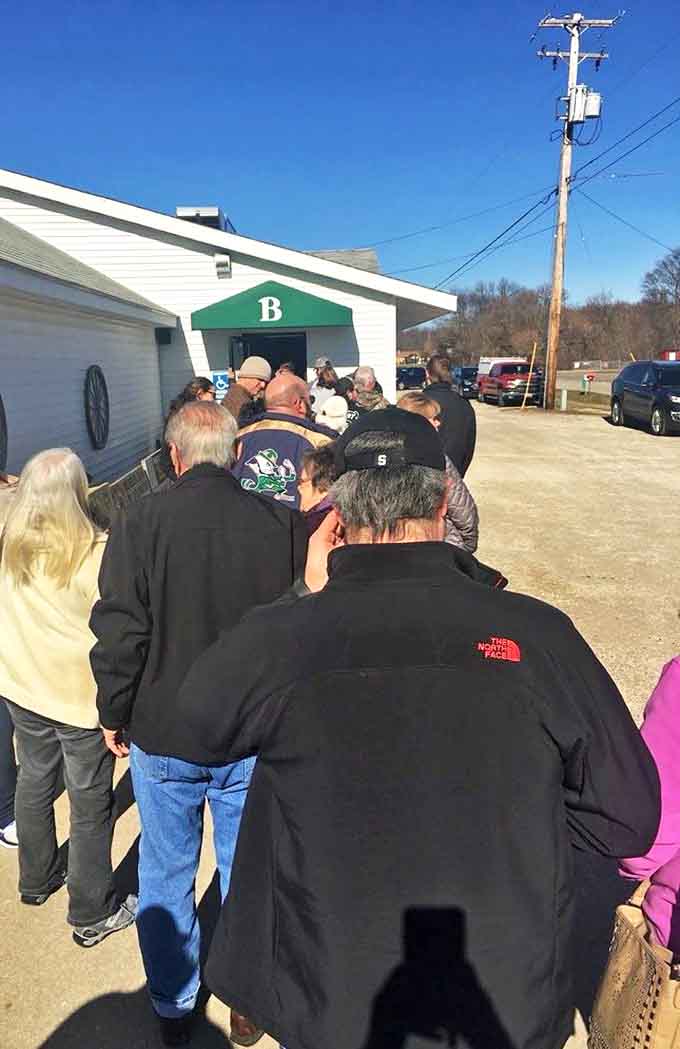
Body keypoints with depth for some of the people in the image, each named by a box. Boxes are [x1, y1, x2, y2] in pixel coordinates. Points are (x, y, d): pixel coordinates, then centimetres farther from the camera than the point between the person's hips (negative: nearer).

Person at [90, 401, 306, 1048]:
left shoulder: (140, 523, -14)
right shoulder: (281, 523, -12)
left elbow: (119, 634, -11)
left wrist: (114, 716, 3)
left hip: (163, 736, 0)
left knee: (166, 873, 20)